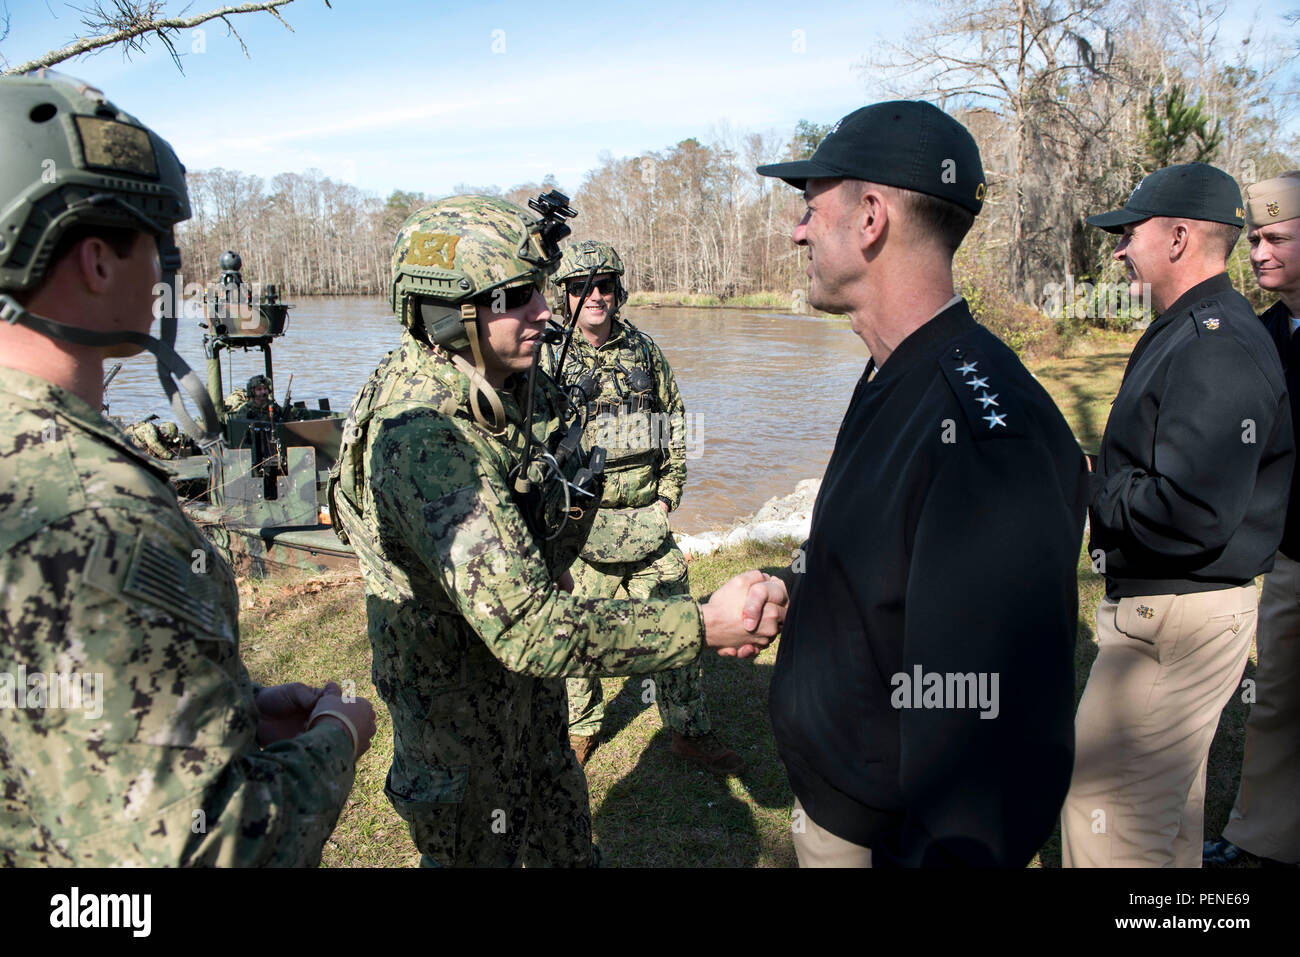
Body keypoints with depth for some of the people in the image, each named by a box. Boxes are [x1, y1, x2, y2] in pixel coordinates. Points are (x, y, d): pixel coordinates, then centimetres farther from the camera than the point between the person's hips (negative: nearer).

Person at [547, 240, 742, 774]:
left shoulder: (645, 351, 6)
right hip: (581, 525, -3)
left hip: (647, 520, 3)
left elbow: (673, 421, 14)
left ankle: (690, 733, 25)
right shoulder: (547, 360, -5)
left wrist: (669, 491, 6)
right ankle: (580, 728, 33)